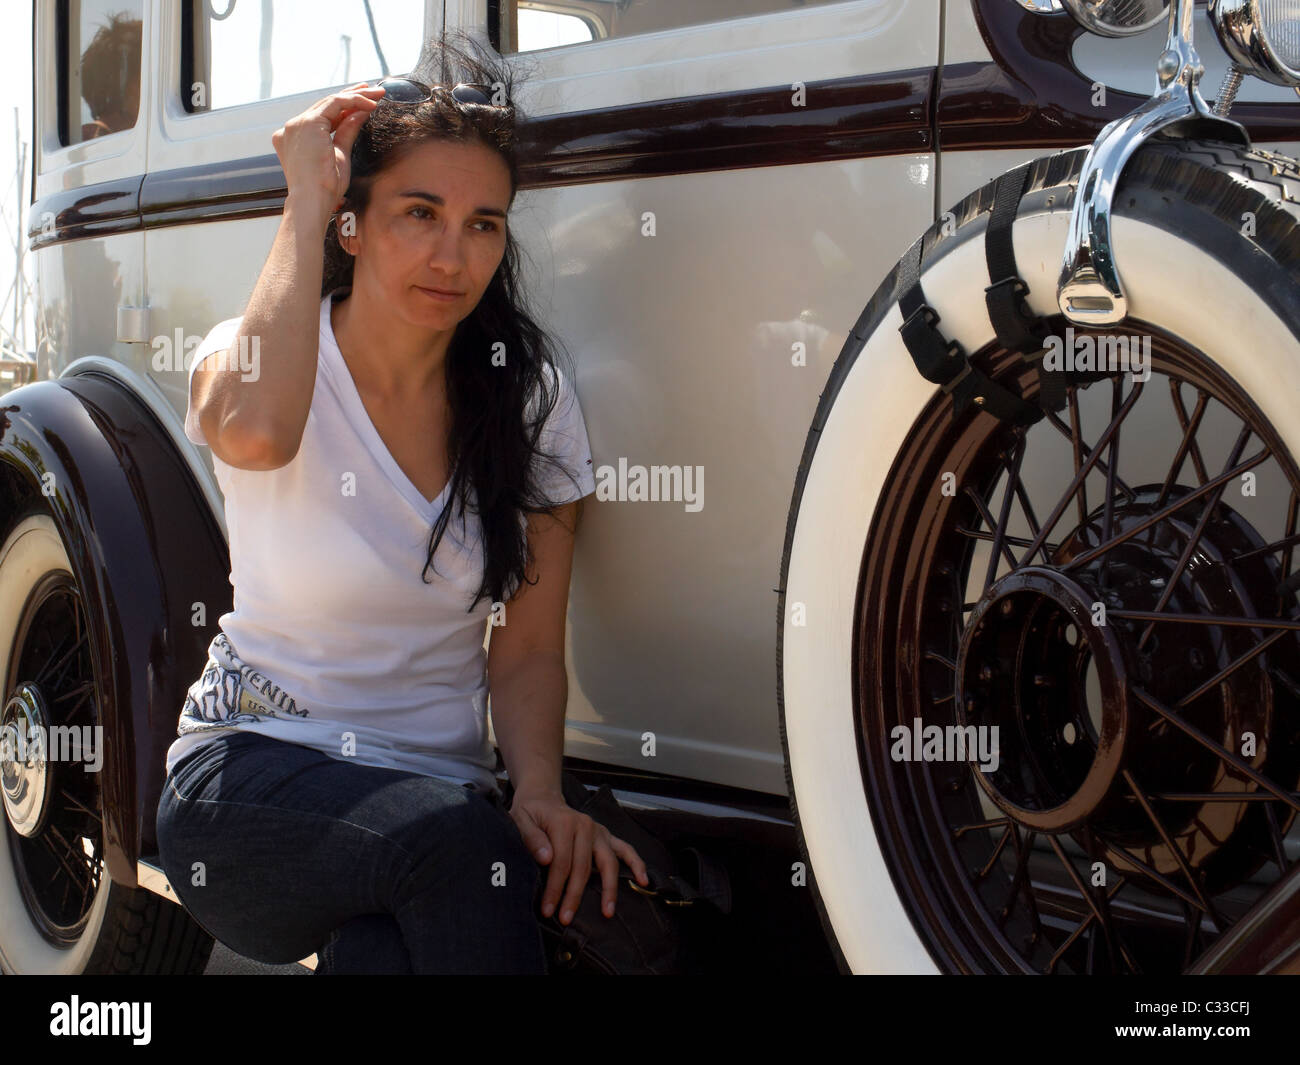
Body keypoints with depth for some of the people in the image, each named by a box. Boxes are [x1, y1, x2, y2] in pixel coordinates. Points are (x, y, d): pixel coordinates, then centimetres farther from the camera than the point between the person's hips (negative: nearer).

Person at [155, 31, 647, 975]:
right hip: (249, 780, -1)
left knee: (384, 950, -33)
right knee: (462, 841, -32)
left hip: (436, 789, 2)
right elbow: (255, 432, -33)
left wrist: (540, 788, -18)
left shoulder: (530, 393, 2)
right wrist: (305, 207, -21)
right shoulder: (253, 361, -6)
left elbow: (526, 651, 2)